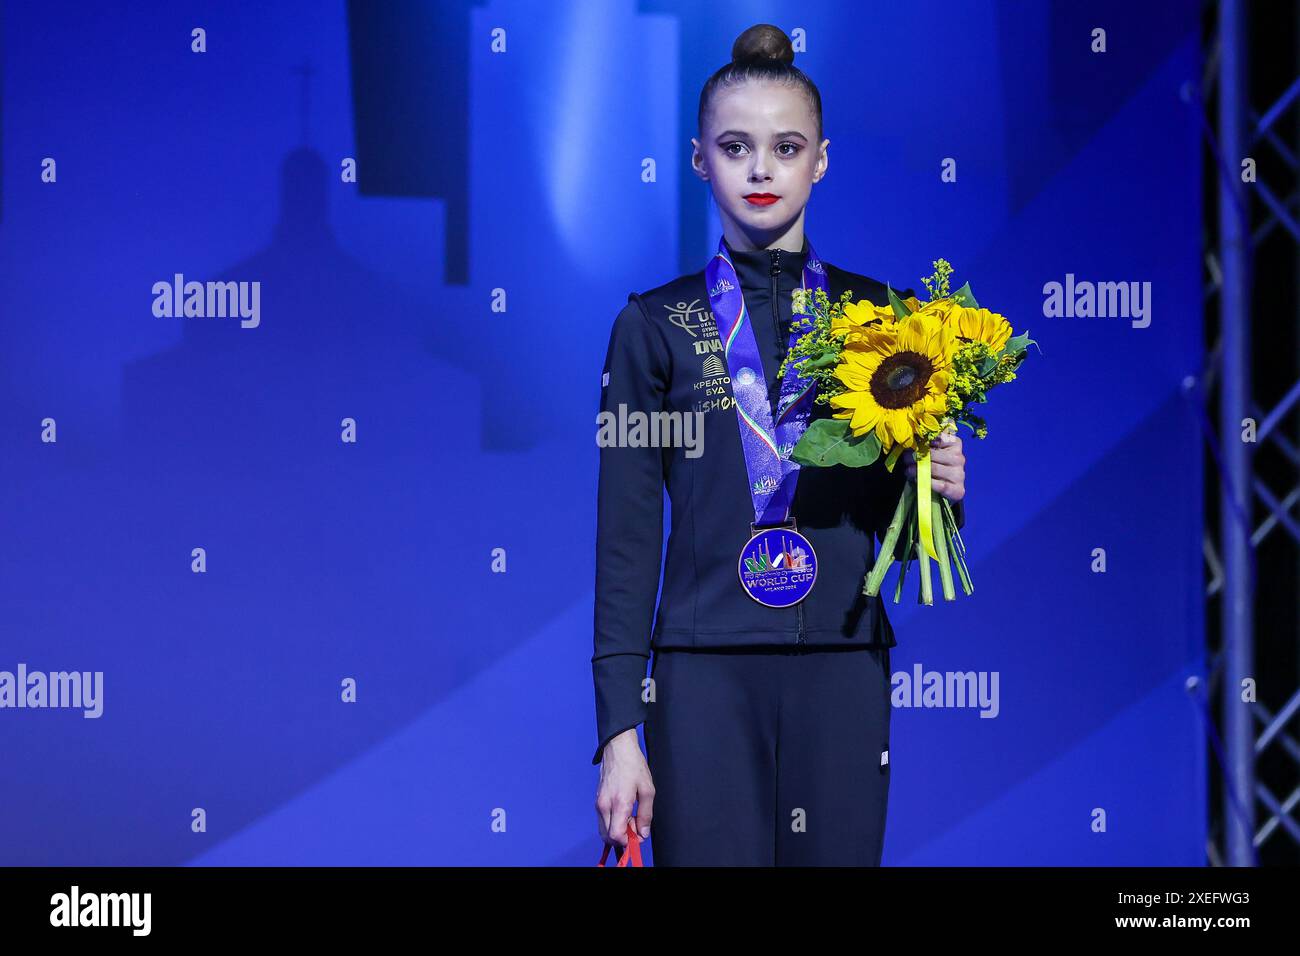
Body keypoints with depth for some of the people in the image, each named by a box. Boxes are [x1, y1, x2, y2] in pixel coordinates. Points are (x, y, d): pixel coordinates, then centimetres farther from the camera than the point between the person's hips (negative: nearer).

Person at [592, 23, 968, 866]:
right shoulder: (656, 326, 5)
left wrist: (942, 490, -11)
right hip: (706, 675, -1)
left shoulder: (877, 315, 8)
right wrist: (618, 731, -4)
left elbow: (897, 528, 13)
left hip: (842, 671, 1)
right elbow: (627, 536, 3)